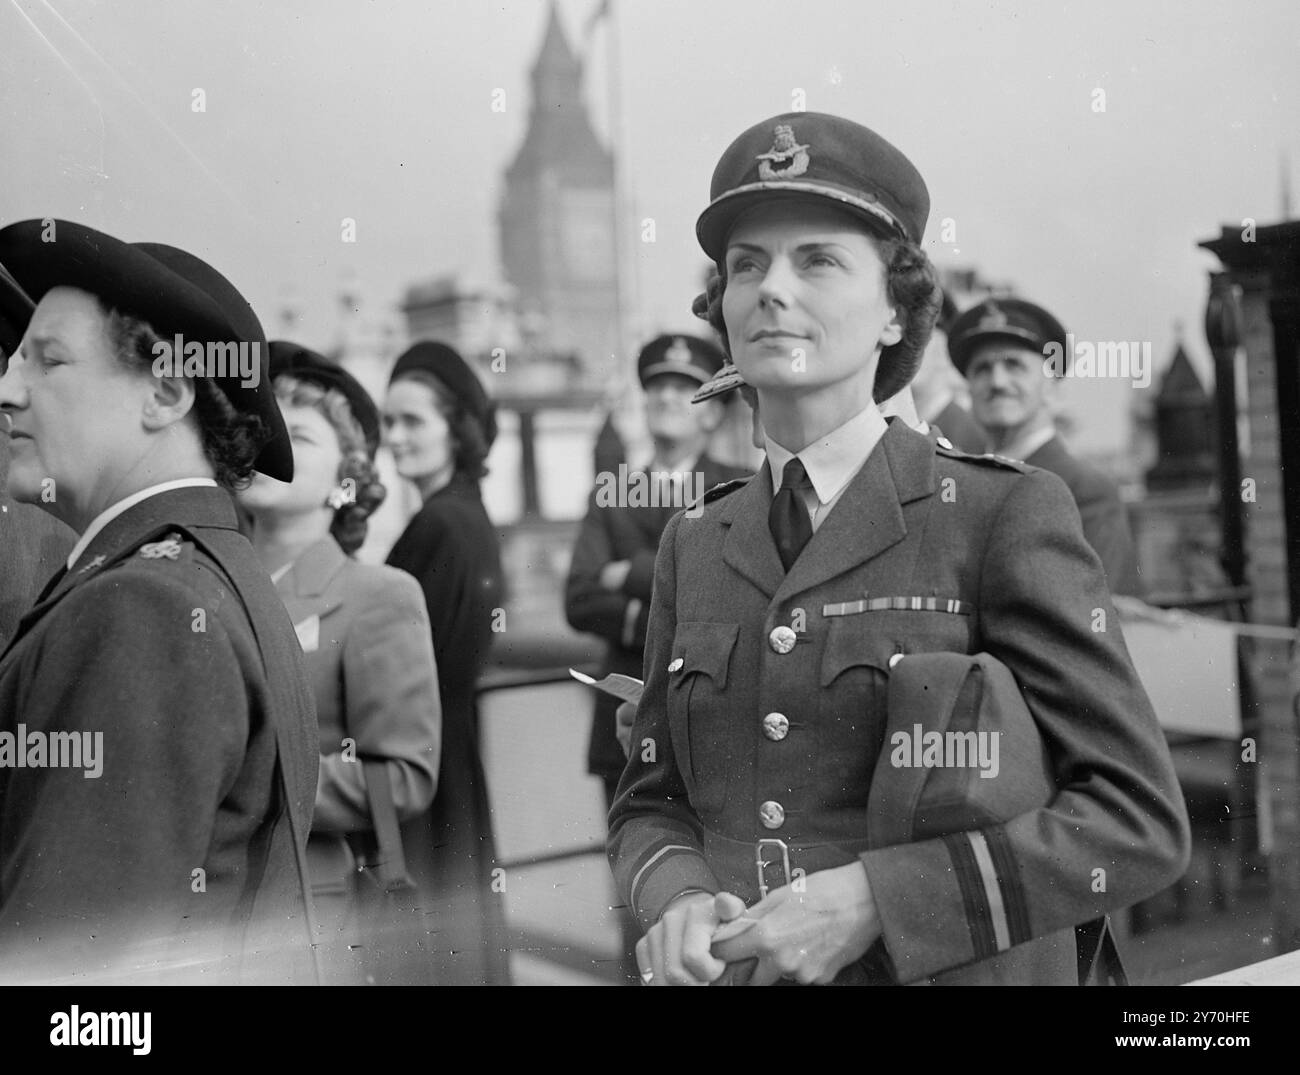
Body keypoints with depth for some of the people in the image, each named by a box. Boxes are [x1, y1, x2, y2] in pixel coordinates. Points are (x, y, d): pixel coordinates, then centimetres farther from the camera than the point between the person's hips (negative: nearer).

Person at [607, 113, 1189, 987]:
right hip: (730, 973, 4)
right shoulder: (696, 546, 3)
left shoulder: (1007, 514, -10)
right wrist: (678, 901, -11)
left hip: (949, 970, -3)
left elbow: (1141, 823, -12)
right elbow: (651, 803, 10)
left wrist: (868, 902, -19)